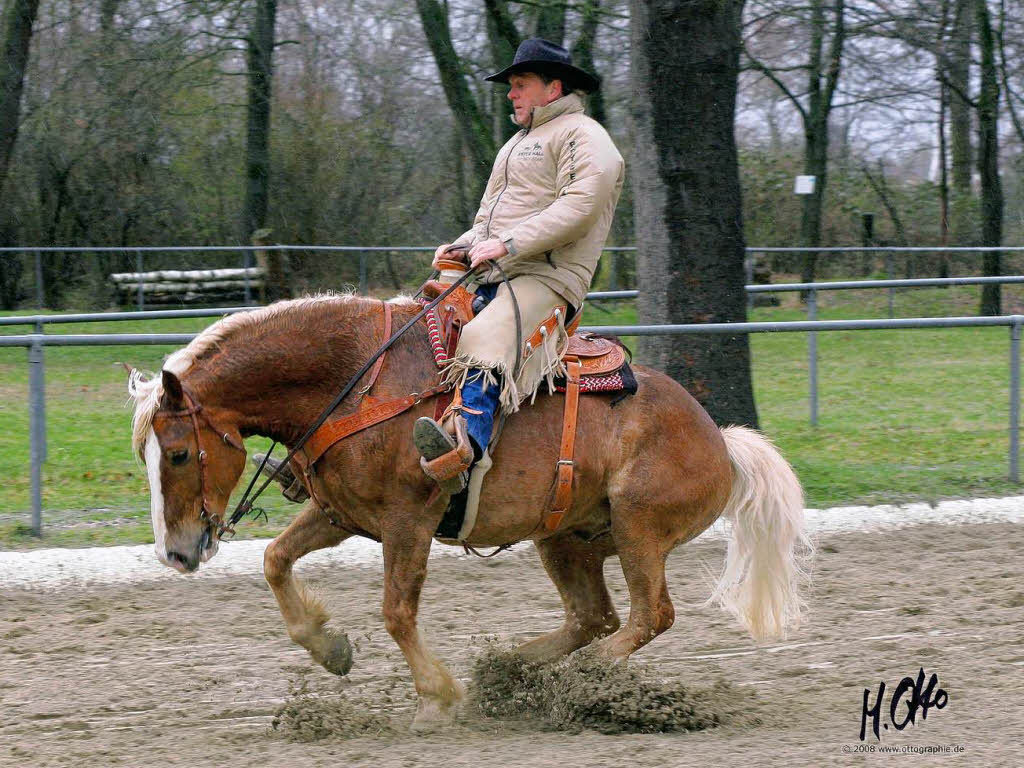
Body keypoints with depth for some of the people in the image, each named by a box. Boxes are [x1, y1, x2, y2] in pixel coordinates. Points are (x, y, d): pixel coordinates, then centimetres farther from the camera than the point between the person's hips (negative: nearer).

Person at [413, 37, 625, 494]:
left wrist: (507, 244, -21)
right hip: (487, 279, 10)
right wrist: (463, 247, 9)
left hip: (546, 279, -10)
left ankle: (464, 449, -58)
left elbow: (578, 209, -16)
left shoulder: (582, 137, -1)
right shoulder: (518, 144, 30)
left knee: (483, 341, -36)